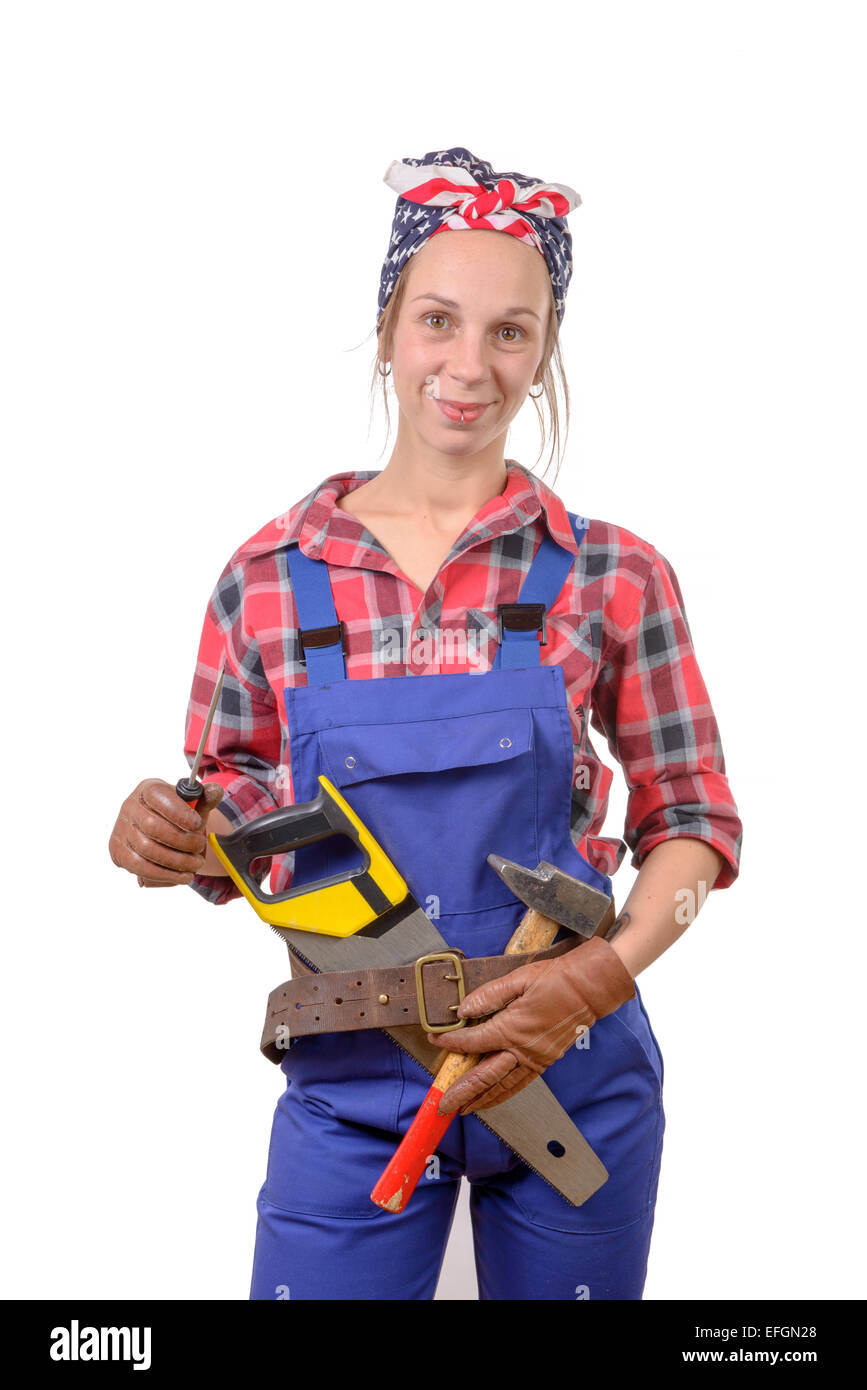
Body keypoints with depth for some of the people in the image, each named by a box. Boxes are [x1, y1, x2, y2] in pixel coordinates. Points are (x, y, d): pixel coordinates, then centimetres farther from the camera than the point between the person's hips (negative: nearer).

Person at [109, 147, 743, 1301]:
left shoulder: (615, 577, -5)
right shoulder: (269, 578, -2)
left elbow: (692, 818, 0)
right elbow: (235, 820, 7)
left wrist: (601, 976, -16)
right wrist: (176, 838, -15)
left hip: (572, 1075, 0)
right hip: (350, 1087, 0)